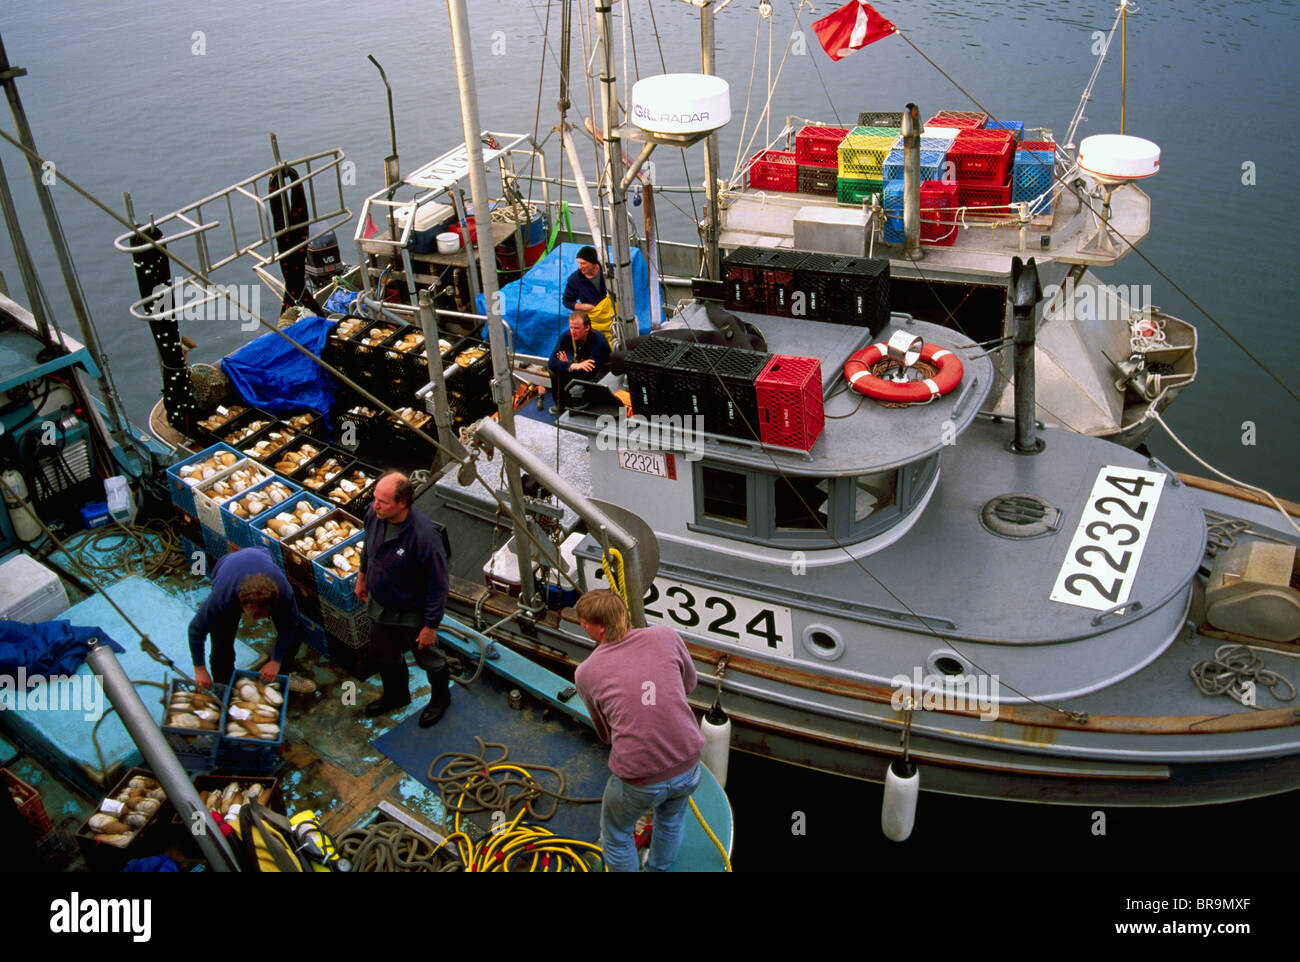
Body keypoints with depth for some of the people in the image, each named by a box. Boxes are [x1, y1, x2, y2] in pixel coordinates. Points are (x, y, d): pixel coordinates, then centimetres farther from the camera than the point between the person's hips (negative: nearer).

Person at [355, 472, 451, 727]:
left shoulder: (425, 536, -38)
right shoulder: (374, 513, -19)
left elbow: (438, 585, -27)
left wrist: (431, 625, -19)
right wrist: (362, 576, 19)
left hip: (412, 613, -6)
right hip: (379, 605, 6)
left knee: (427, 658, 21)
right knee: (386, 656, 28)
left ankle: (440, 698, 51)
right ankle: (395, 696, 57)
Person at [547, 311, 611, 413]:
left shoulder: (598, 340, -34)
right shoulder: (566, 337, -20)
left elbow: (589, 373, -38)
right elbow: (551, 363, -29)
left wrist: (567, 365, -28)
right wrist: (574, 366, -45)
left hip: (602, 368, -6)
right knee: (556, 368, -17)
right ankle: (561, 405, 4)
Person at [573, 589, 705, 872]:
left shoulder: (585, 674, -7)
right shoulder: (665, 635, -5)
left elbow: (605, 734, 8)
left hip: (638, 779, -3)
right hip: (687, 765, 4)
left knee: (617, 835, 28)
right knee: (671, 819, 36)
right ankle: (659, 868, 58)